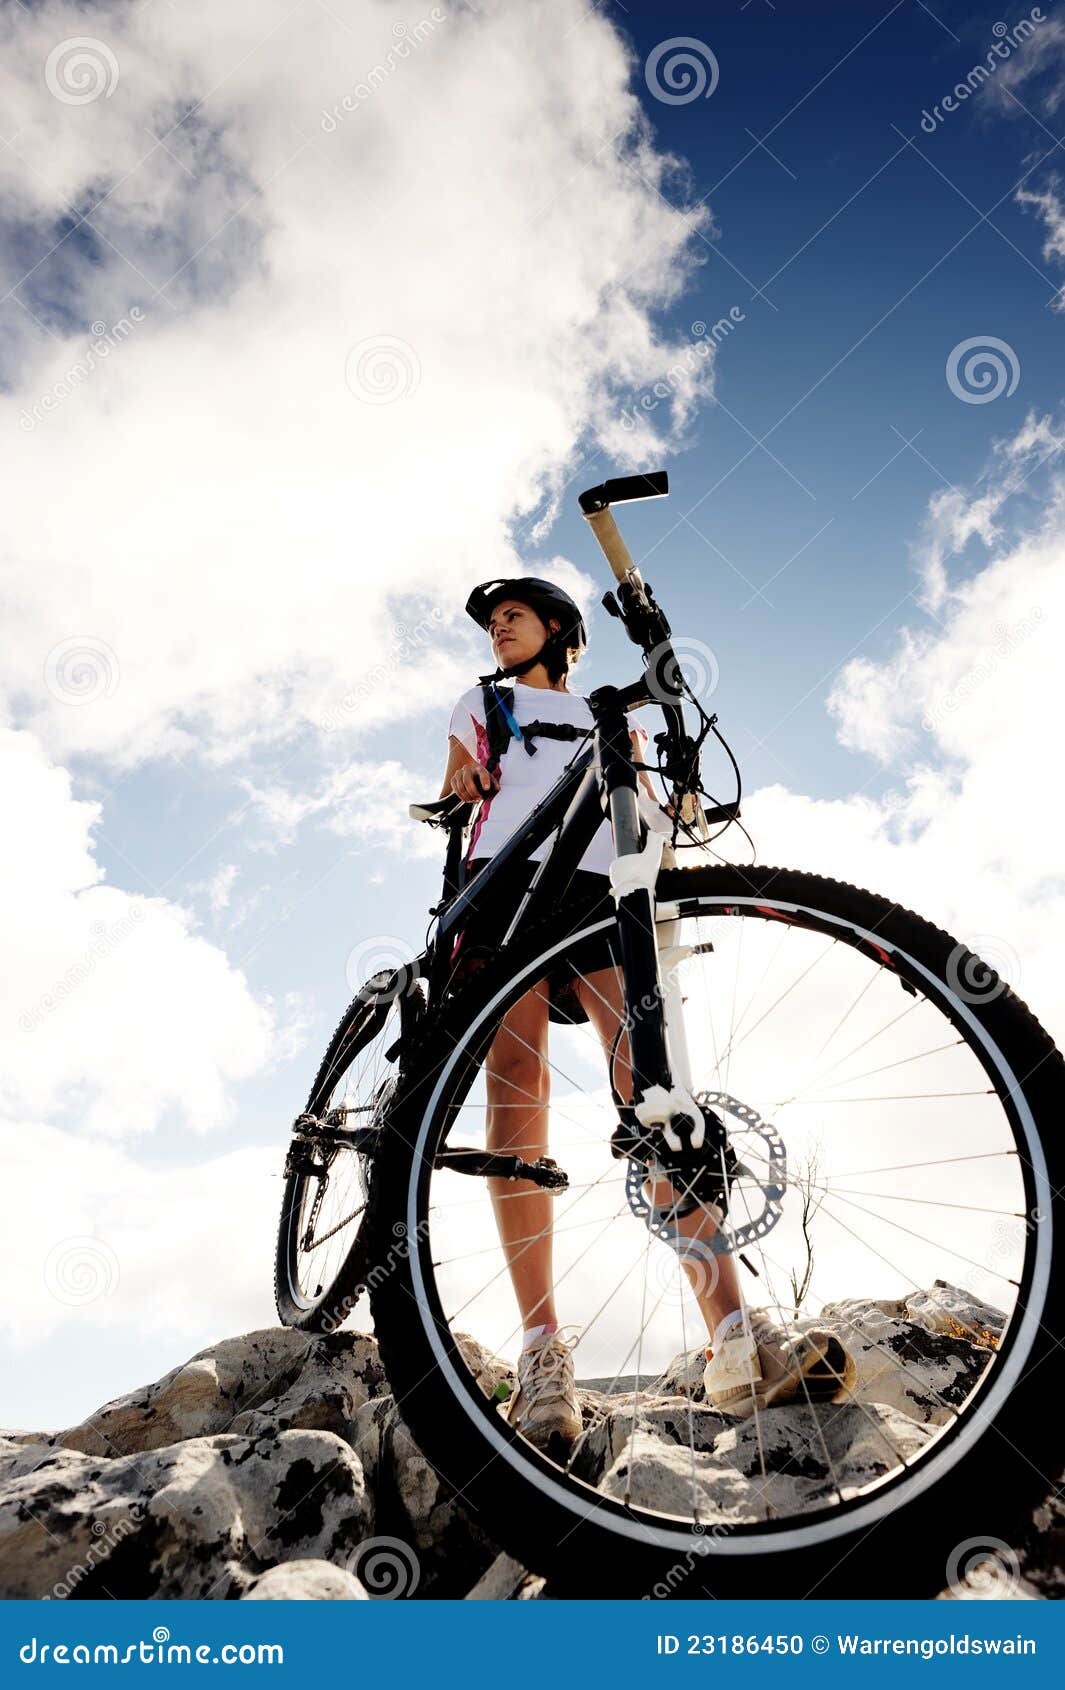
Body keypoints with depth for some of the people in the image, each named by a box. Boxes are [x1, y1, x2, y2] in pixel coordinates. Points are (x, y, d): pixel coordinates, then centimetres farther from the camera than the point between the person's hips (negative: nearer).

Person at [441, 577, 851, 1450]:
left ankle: (736, 1341, -27)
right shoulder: (483, 702, 31)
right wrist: (464, 780, 1)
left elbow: (646, 809, 19)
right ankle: (543, 1350, -20)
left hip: (600, 887, 0)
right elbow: (454, 793, 25)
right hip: (506, 876, 0)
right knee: (515, 1086, -16)